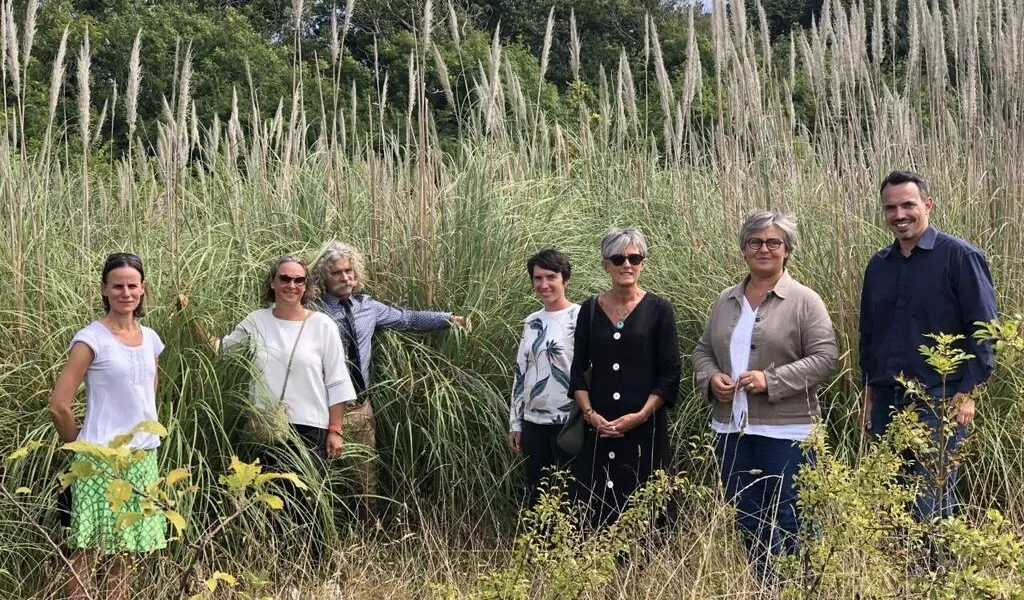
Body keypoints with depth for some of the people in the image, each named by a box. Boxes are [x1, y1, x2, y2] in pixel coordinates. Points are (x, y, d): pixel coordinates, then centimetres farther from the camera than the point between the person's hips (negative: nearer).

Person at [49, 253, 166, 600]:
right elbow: (58, 405, -12)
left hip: (144, 457, 6)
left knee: (125, 551, 11)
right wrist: (79, 446, -1)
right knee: (86, 550, -2)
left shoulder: (150, 338, 9)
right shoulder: (91, 338, -10)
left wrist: (143, 436, 15)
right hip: (102, 458, -5)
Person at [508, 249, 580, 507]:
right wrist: (515, 422, 14)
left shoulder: (580, 317, -7)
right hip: (533, 421, 6)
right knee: (535, 498, 11)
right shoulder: (532, 321, 12)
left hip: (569, 421, -6)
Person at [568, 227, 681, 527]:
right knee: (596, 513, 0)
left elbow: (670, 374, -2)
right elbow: (578, 371, 9)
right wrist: (590, 413, -5)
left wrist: (641, 415, -12)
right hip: (598, 429, 2)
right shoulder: (590, 310, 8)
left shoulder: (658, 310, 0)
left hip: (645, 428, -2)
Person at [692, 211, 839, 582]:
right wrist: (710, 378, -4)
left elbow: (825, 357, -11)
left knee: (785, 521, 1)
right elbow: (703, 351, 18)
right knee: (744, 519, 12)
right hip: (731, 427, 6)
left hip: (785, 430, -5)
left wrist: (771, 381, -19)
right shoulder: (726, 300, 12)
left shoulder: (804, 301, -5)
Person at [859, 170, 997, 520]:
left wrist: (967, 393, -11)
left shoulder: (959, 257, -5)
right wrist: (869, 396, 18)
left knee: (931, 504, -8)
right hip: (886, 403, 6)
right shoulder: (878, 265, 13)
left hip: (938, 402, -6)